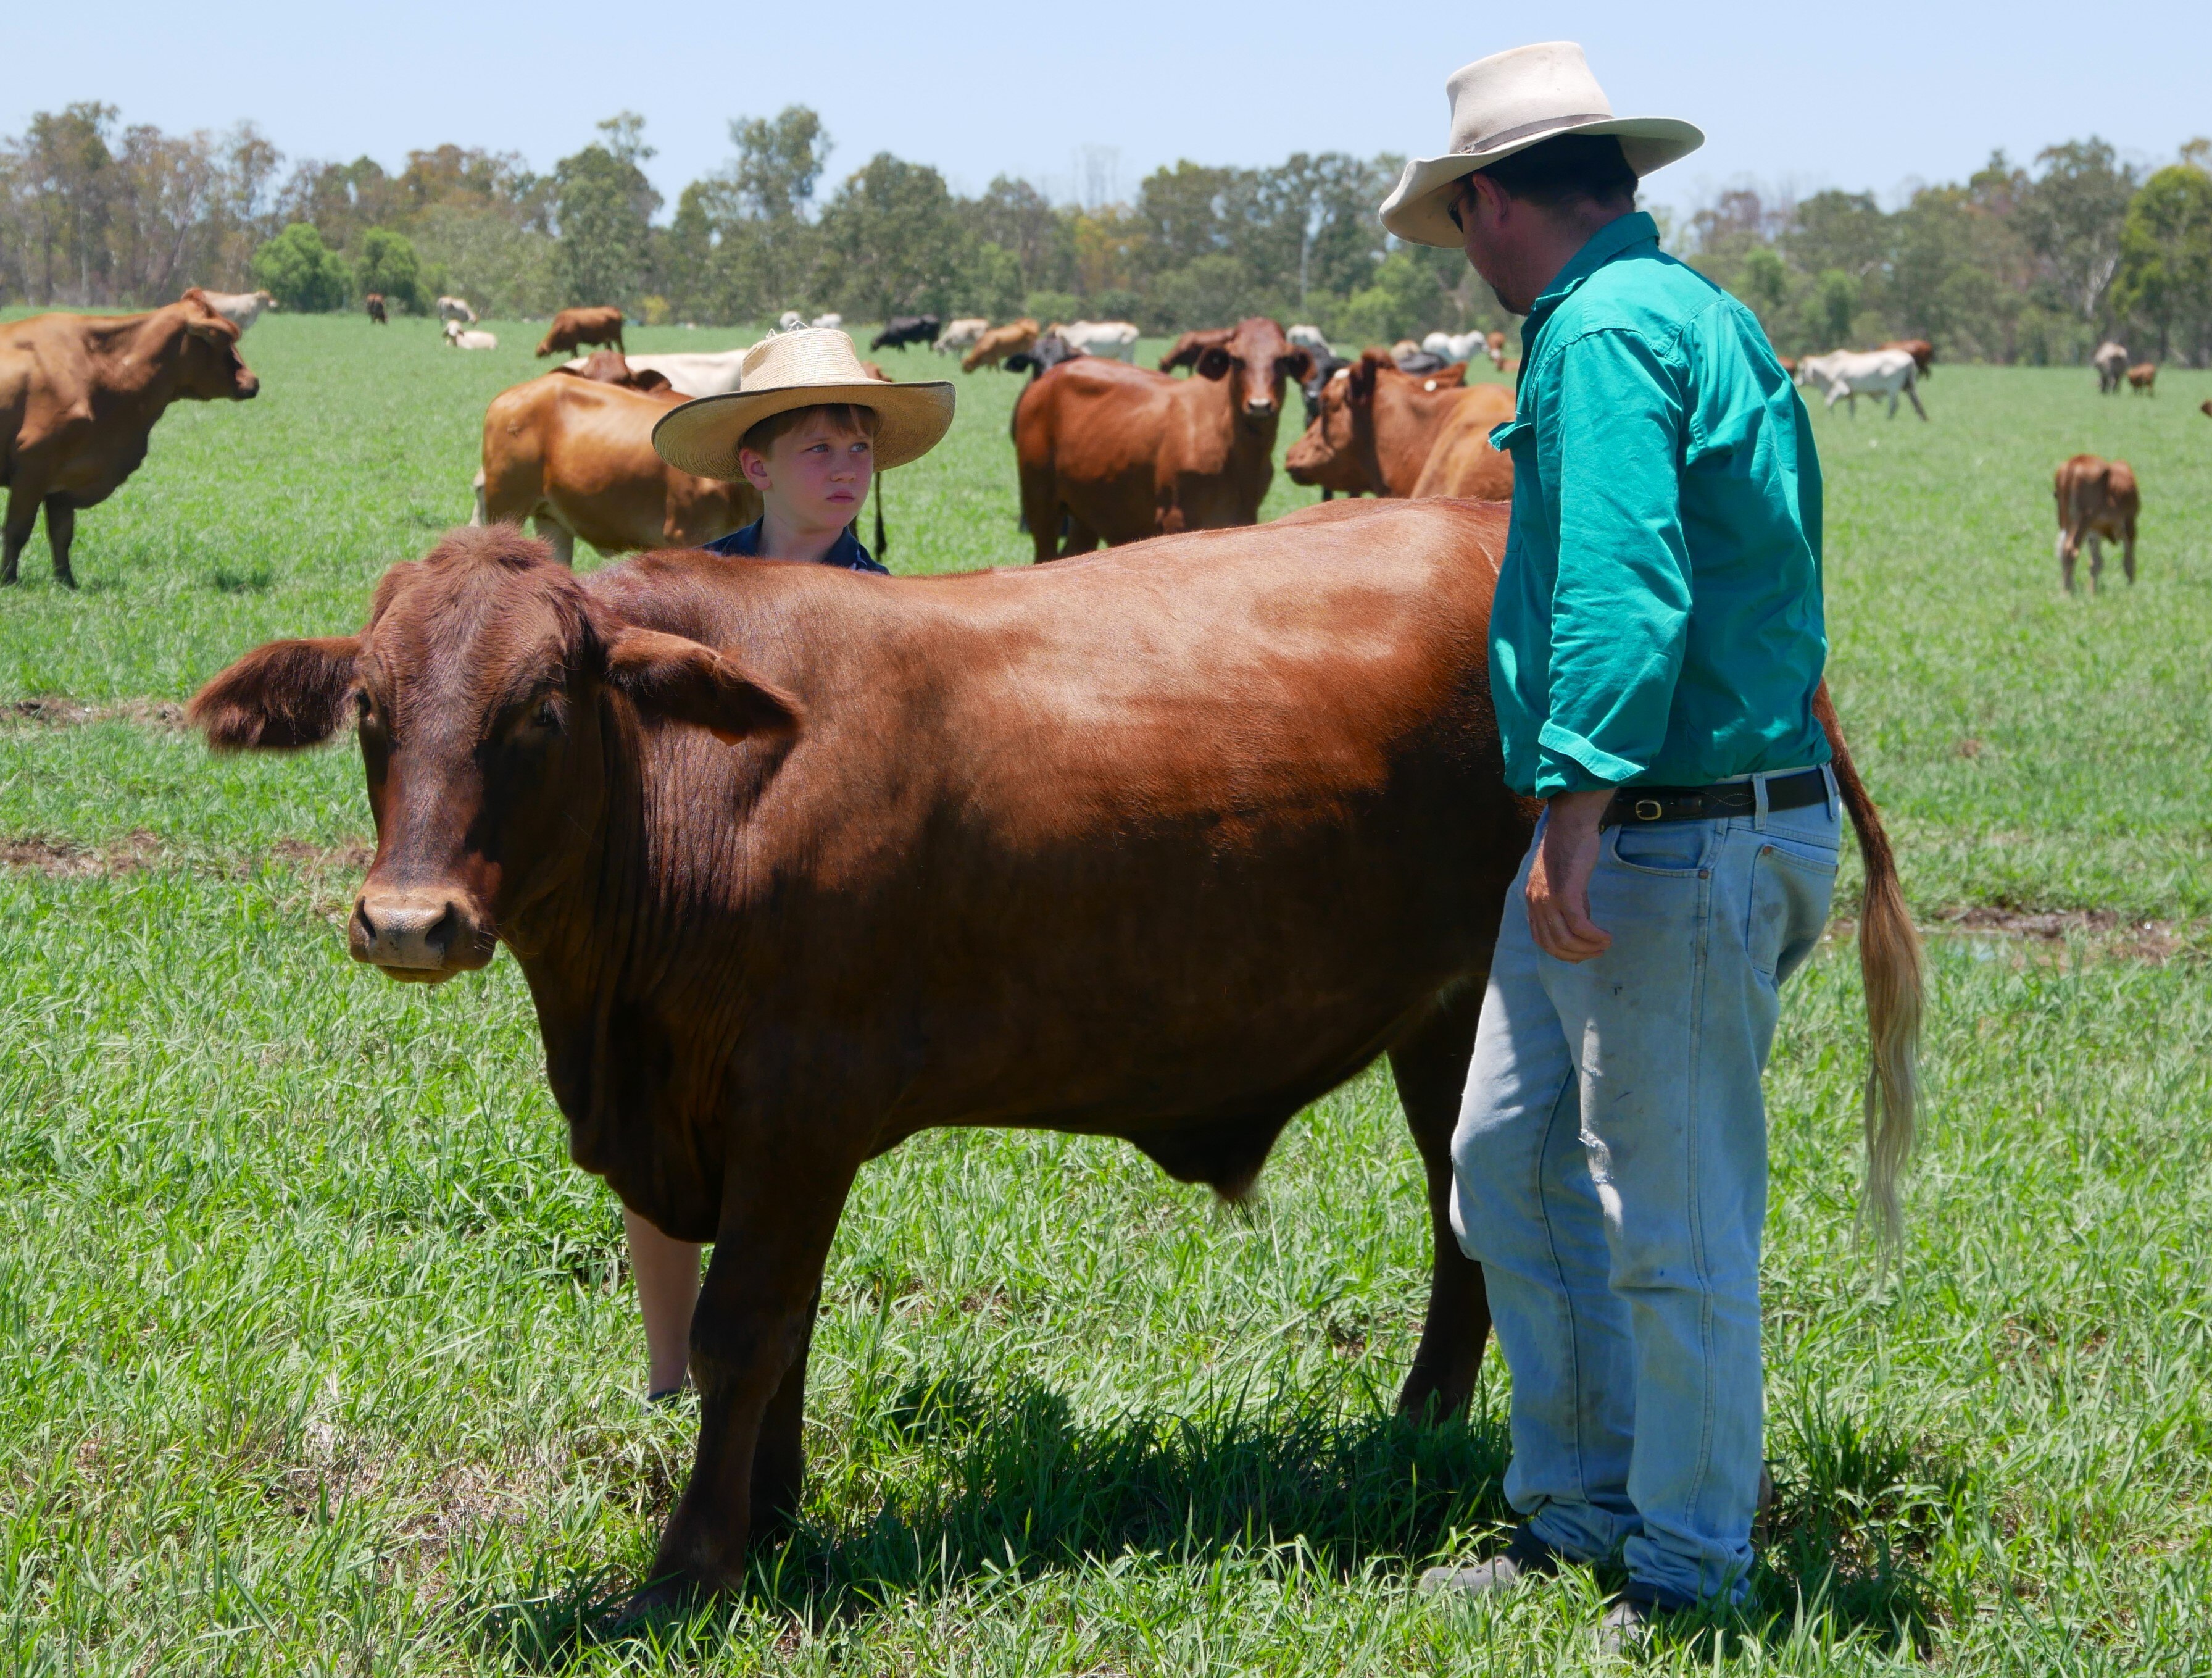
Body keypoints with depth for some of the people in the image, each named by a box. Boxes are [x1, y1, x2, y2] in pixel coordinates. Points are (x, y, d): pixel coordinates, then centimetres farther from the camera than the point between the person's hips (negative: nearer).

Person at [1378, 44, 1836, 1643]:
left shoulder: (1604, 333, -14)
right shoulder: (1704, 318, 17)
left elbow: (1625, 593, -25)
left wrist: (1574, 815, -28)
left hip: (1674, 840, -10)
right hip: (1629, 843, 10)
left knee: (1673, 1222, 0)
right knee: (1511, 1163, 16)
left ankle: (1689, 1571, 11)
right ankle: (1581, 1513, 26)